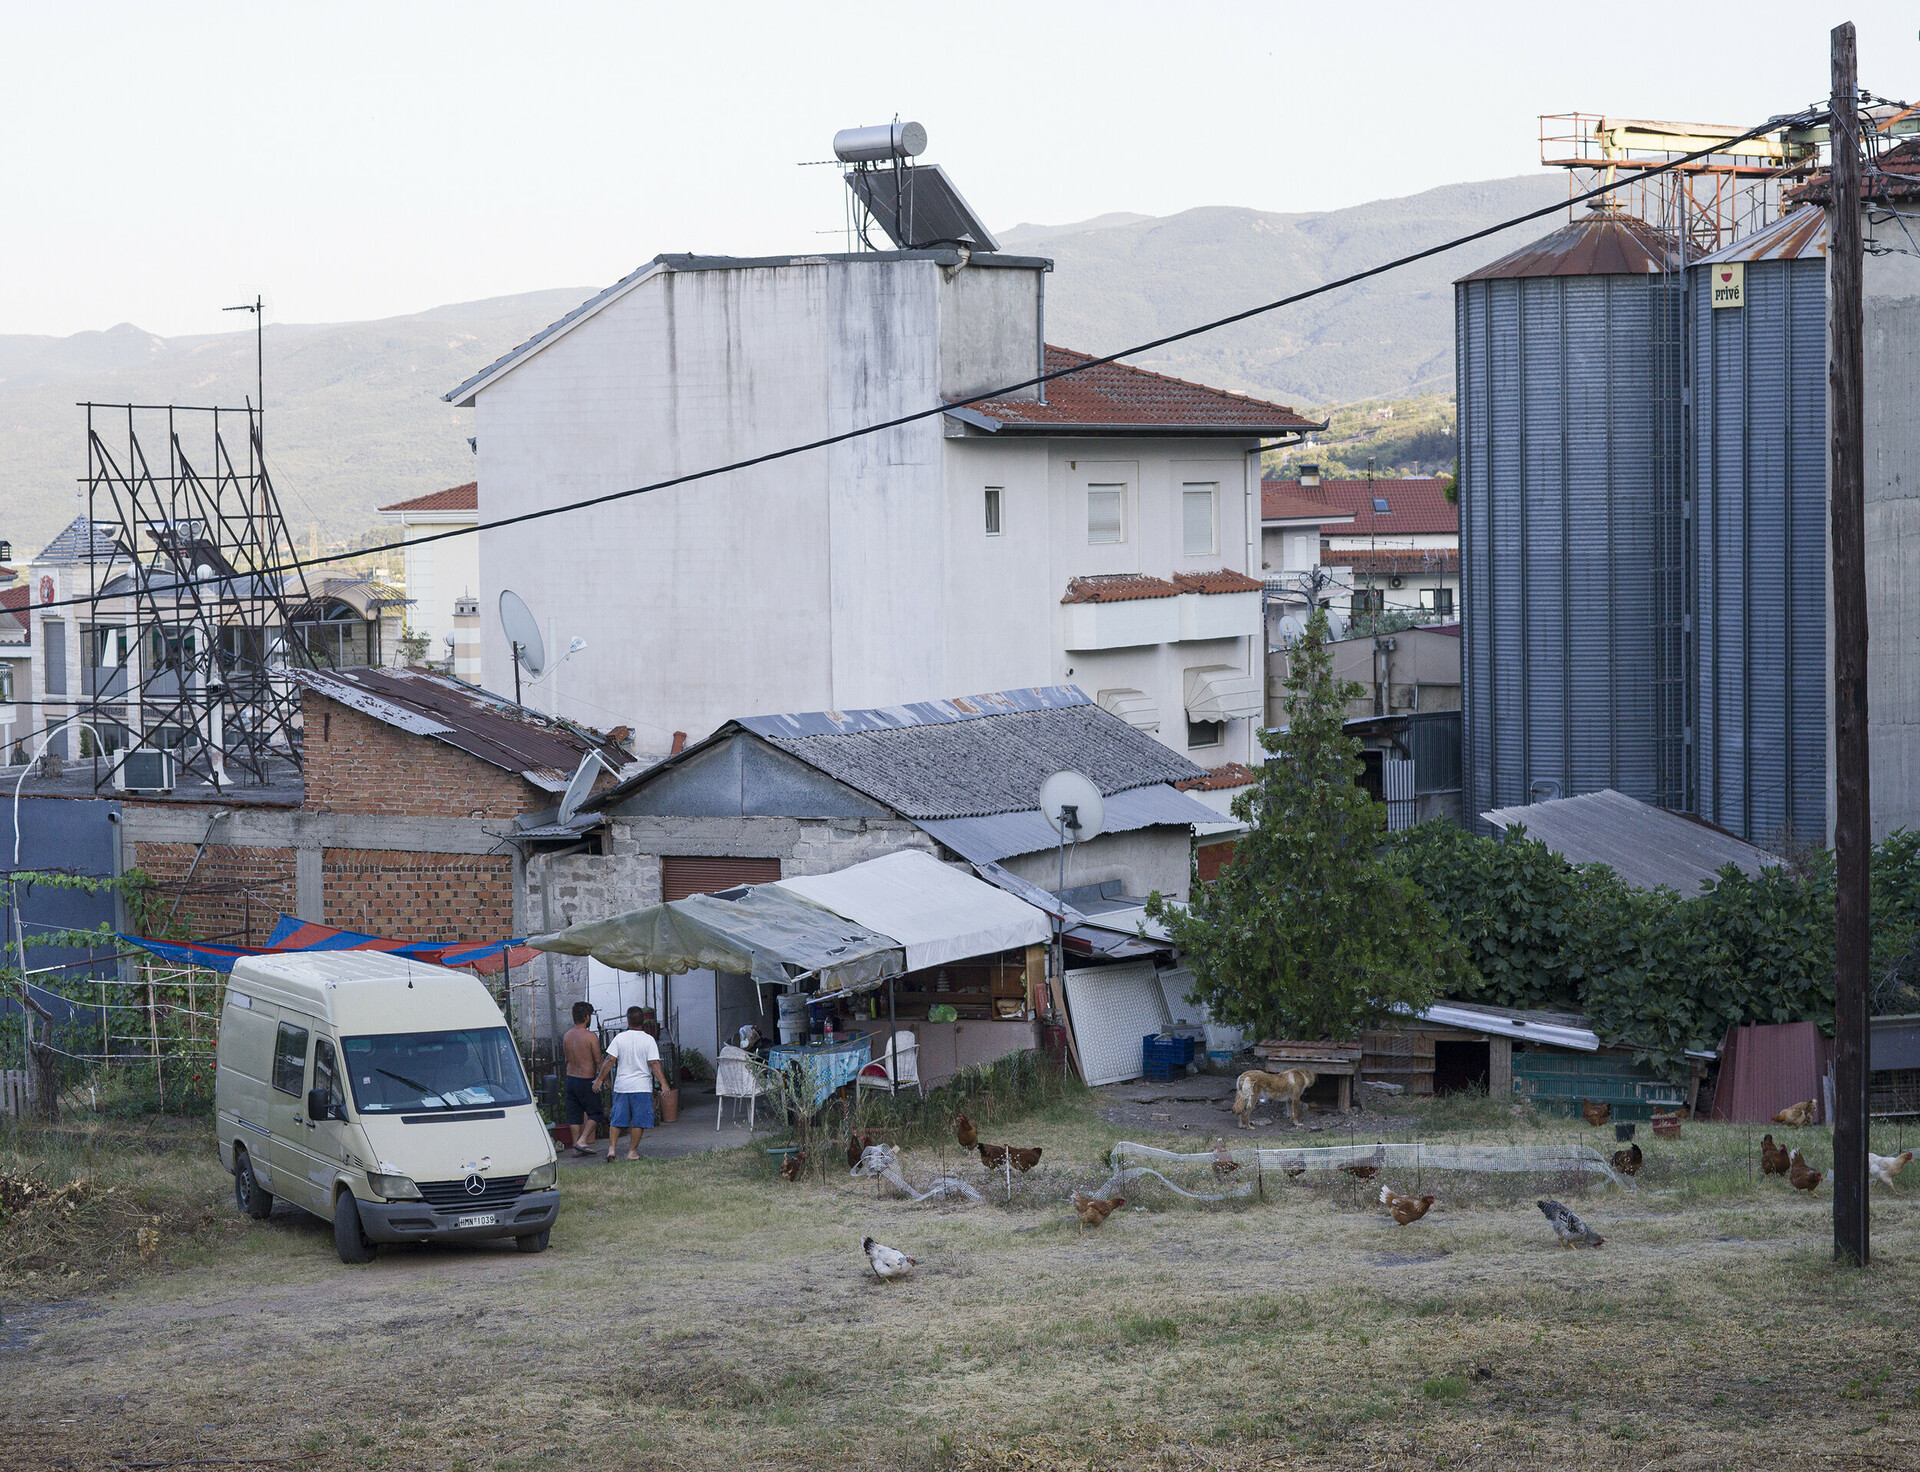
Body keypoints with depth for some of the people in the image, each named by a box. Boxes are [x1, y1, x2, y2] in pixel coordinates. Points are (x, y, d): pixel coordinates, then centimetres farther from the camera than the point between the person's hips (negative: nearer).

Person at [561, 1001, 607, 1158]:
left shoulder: (567, 1036, 5)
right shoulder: (591, 1036, -15)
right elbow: (598, 1060, -13)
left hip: (570, 1079, 6)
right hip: (586, 1079, -6)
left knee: (575, 1115, 11)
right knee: (596, 1113, 6)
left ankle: (576, 1148, 13)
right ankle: (582, 1141, -6)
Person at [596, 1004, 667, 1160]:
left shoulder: (620, 1038, -1)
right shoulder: (648, 1040, -6)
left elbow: (610, 1060, -4)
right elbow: (654, 1064, -12)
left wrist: (601, 1079, 3)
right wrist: (663, 1083, -13)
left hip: (621, 1086, 2)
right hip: (641, 1088, -2)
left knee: (617, 1120, 12)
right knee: (638, 1122, 5)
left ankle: (612, 1148, 4)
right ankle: (632, 1151, 5)